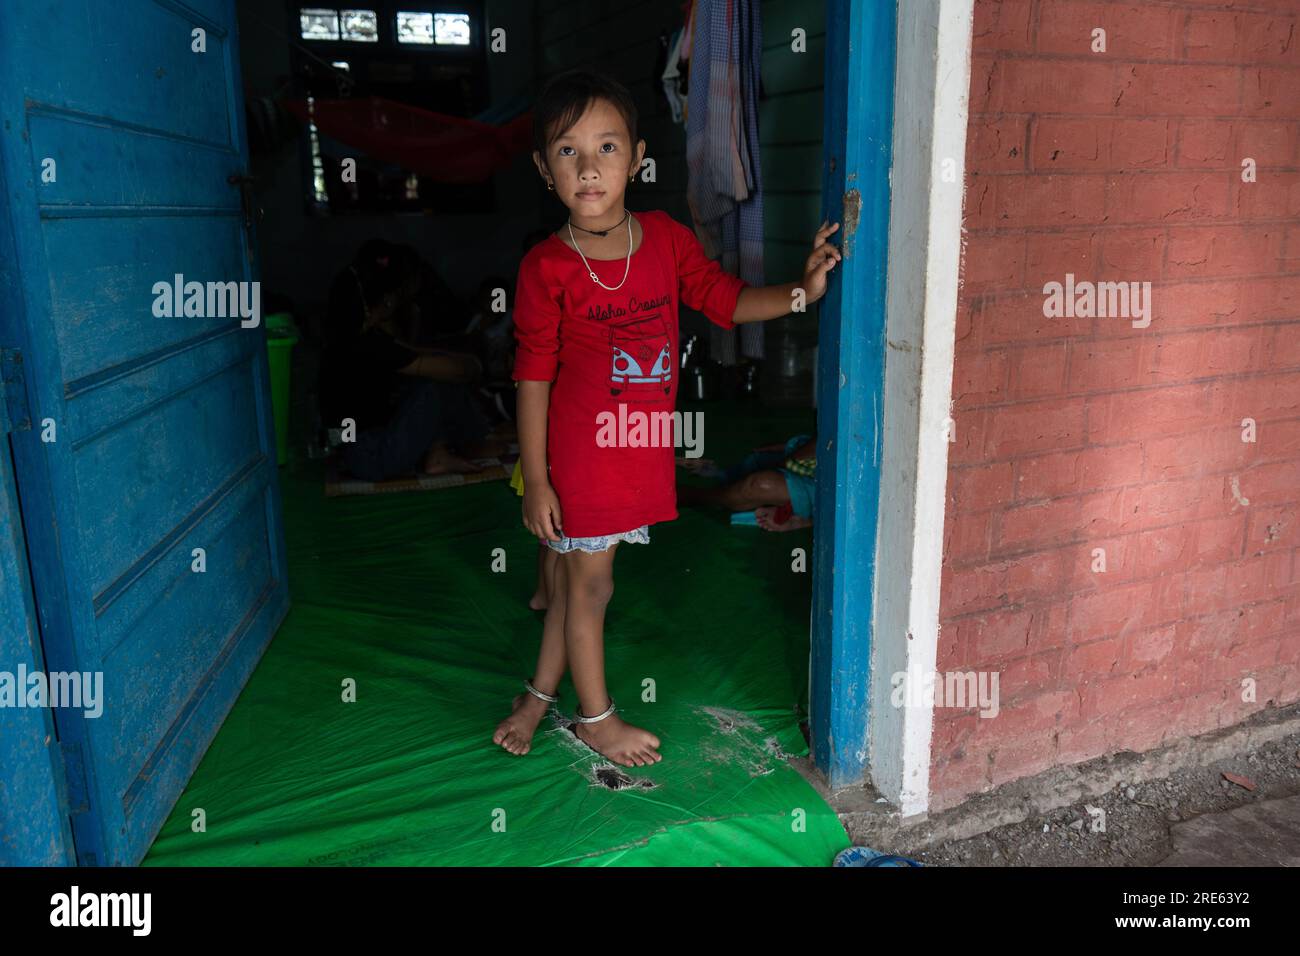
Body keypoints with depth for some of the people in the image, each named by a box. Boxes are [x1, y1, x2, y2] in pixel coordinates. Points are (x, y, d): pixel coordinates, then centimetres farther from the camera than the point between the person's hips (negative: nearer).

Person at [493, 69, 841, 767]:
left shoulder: (665, 238, -1)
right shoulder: (546, 268, -13)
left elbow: (724, 298, 8)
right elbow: (533, 377, -11)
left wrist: (802, 290, -8)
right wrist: (536, 480, -10)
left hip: (644, 448, 4)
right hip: (580, 451, -4)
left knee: (578, 577, 17)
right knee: (588, 584, 9)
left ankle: (539, 695, 38)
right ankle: (595, 718, 32)